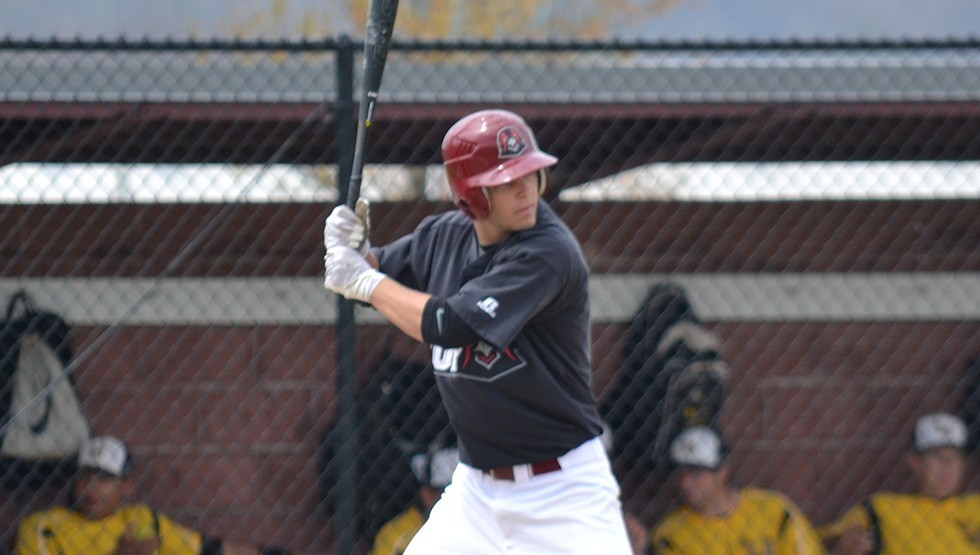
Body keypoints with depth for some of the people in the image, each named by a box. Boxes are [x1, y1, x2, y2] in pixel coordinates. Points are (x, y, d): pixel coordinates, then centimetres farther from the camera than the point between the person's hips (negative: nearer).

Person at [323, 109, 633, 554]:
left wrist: (366, 281, -15)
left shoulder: (549, 253, -20)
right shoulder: (445, 235, 1)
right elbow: (376, 277, 16)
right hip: (477, 487, 6)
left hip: (563, 490, -6)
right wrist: (354, 250, -7)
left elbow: (450, 327, -27)